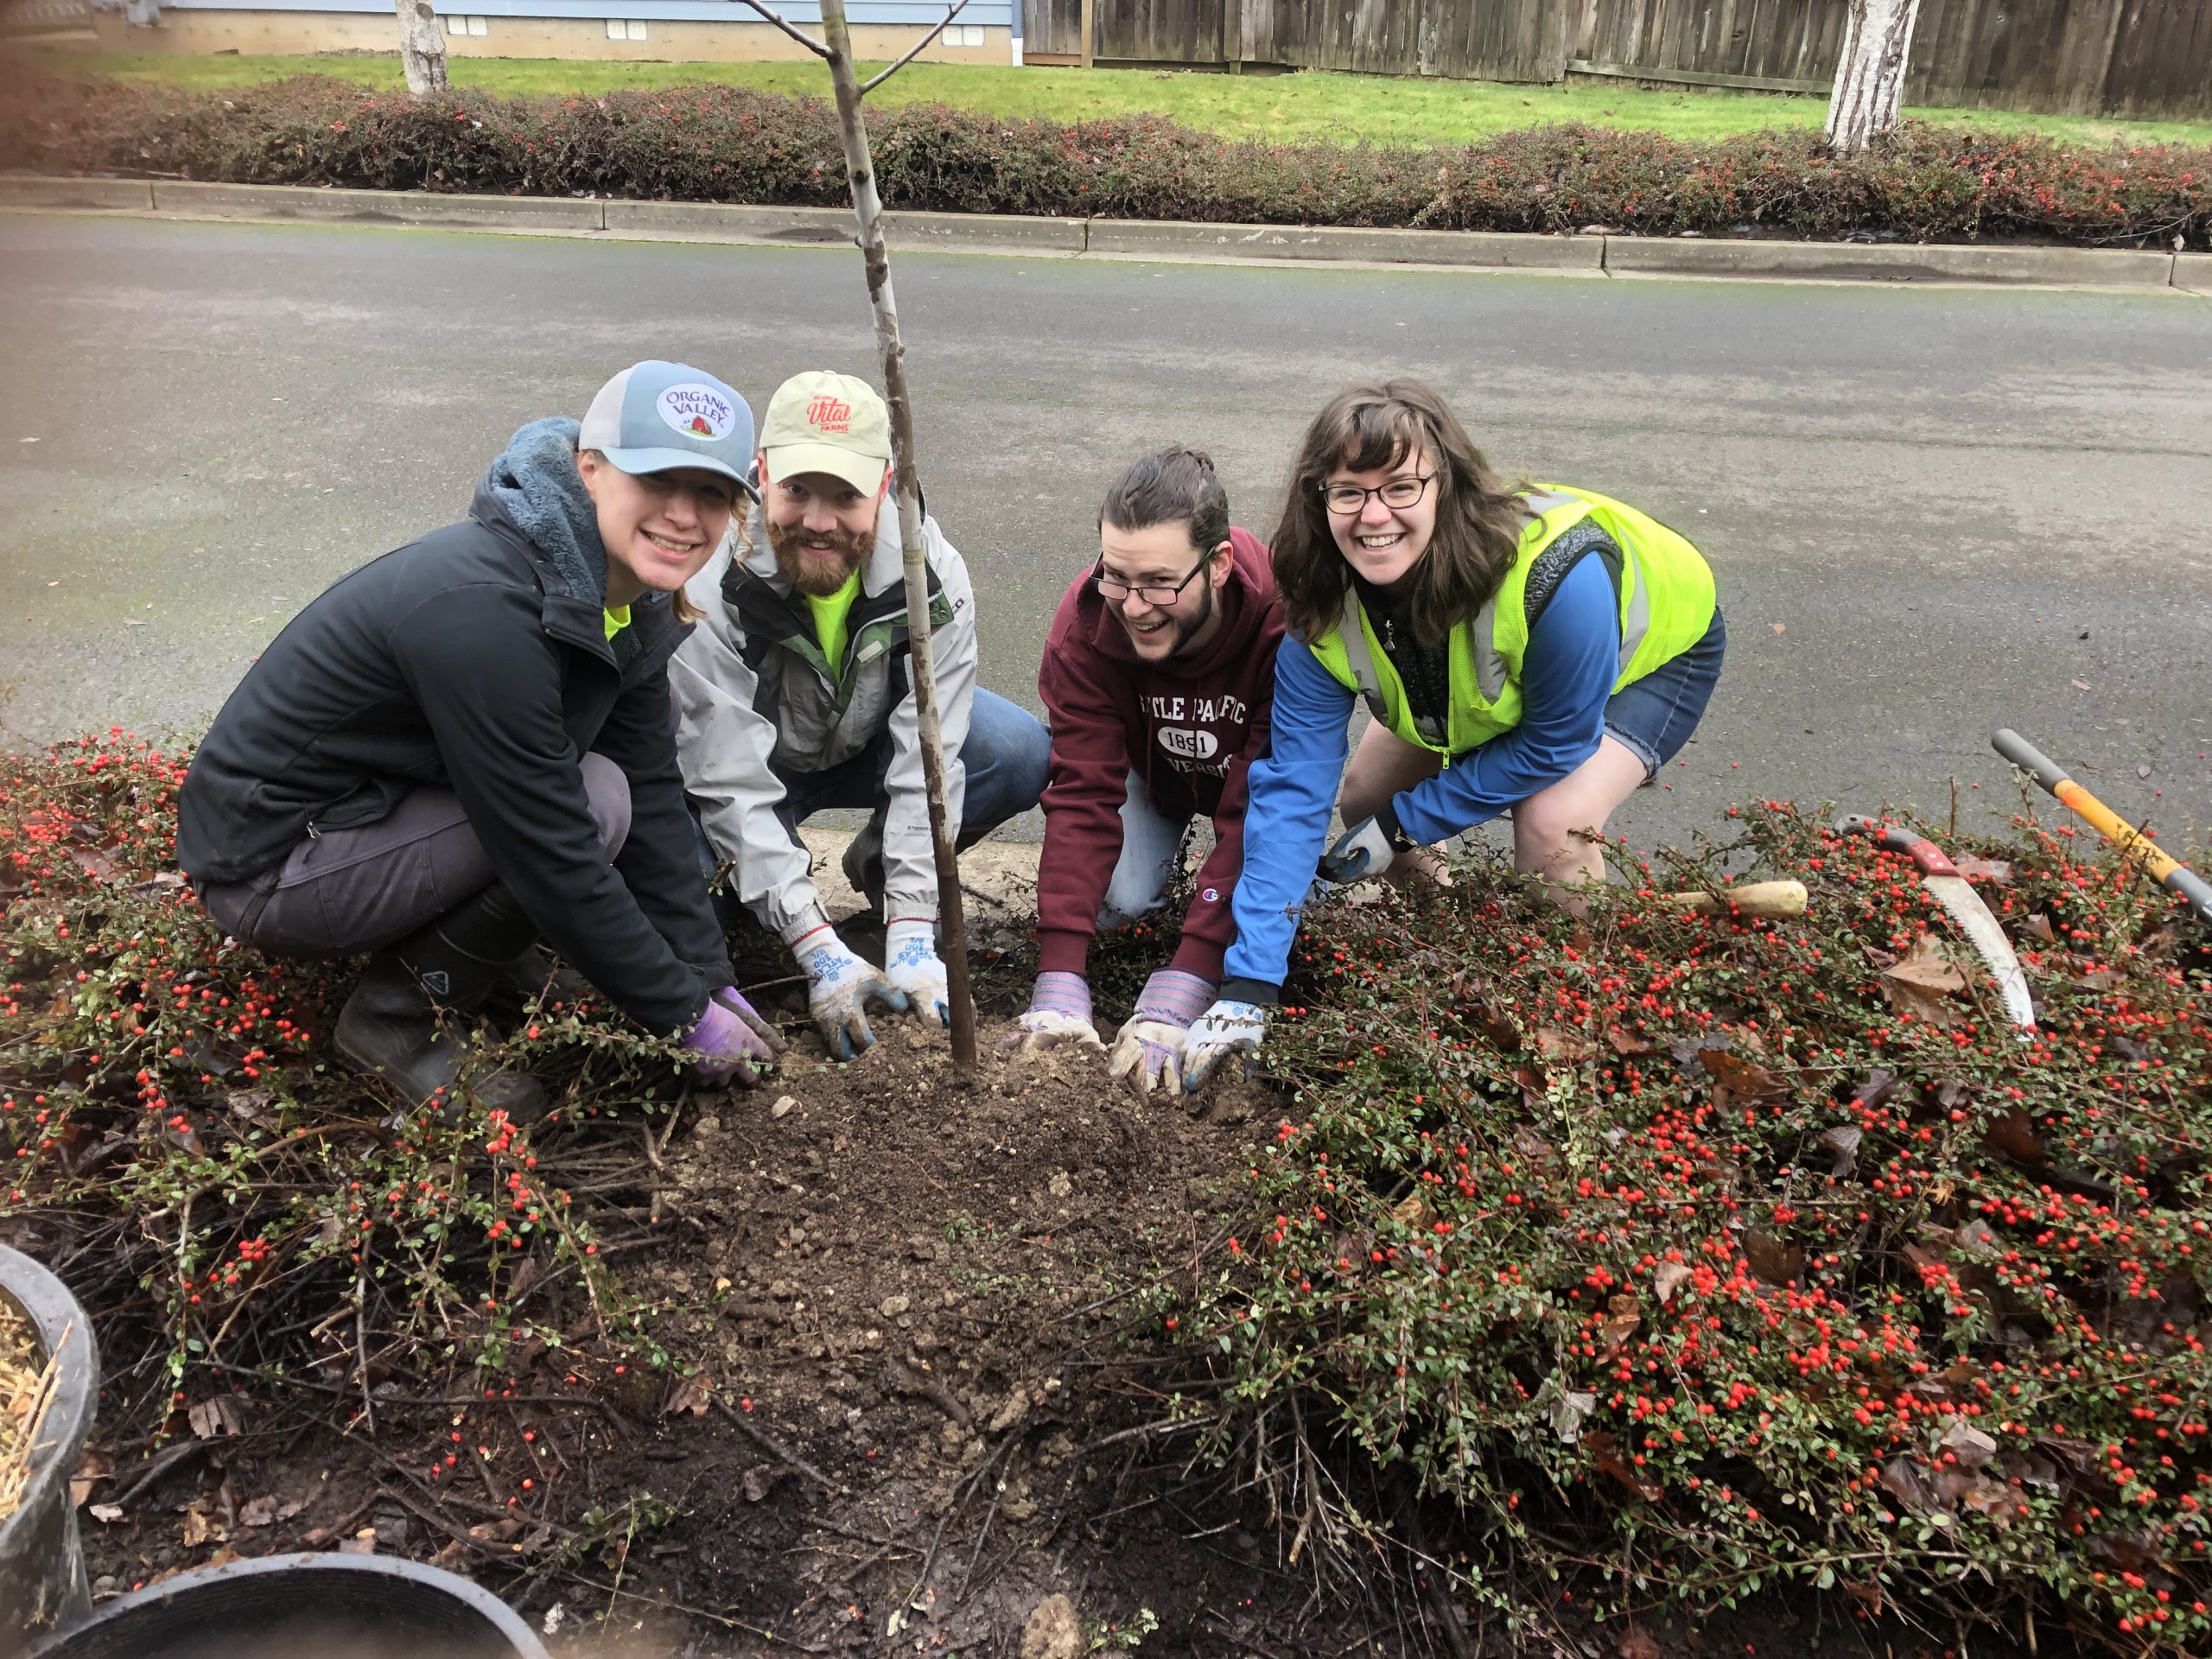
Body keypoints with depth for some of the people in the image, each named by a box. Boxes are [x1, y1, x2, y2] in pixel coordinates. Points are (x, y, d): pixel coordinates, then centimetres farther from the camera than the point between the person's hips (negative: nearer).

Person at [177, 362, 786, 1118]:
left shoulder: (625, 595, -4)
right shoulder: (482, 609, -31)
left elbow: (655, 796, -2)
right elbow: (556, 859, -28)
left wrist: (712, 978, -4)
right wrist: (685, 1014, -19)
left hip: (377, 802, 8)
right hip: (270, 863, -8)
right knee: (595, 800, -23)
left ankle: (460, 942, 10)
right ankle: (400, 1014, -6)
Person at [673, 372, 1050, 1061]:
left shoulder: (933, 572, -27)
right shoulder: (712, 586, -33)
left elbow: (928, 760, -30)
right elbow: (734, 785, -34)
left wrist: (911, 939, -37)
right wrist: (821, 954, -42)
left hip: (867, 746, 2)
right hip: (743, 759, -2)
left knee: (1023, 753, -24)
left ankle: (882, 869, 3)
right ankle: (731, 880, 5)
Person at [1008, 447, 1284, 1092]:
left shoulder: (1281, 620, -41)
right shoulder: (1087, 618, -32)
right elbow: (1082, 795, -34)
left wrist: (1176, 998, -47)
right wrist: (1058, 987, -43)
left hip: (1253, 773, -1)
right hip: (1150, 764, 2)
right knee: (1116, 899, -19)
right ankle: (1166, 848, 16)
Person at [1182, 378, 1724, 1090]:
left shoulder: (1551, 573, -44)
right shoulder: (1324, 611, -29)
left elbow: (1555, 743, -27)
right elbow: (1292, 789, -30)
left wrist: (1406, 824, -22)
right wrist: (1247, 988, -35)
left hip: (1655, 649, -5)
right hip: (1489, 677, 5)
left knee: (1553, 820, -28)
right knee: (1364, 795, -1)